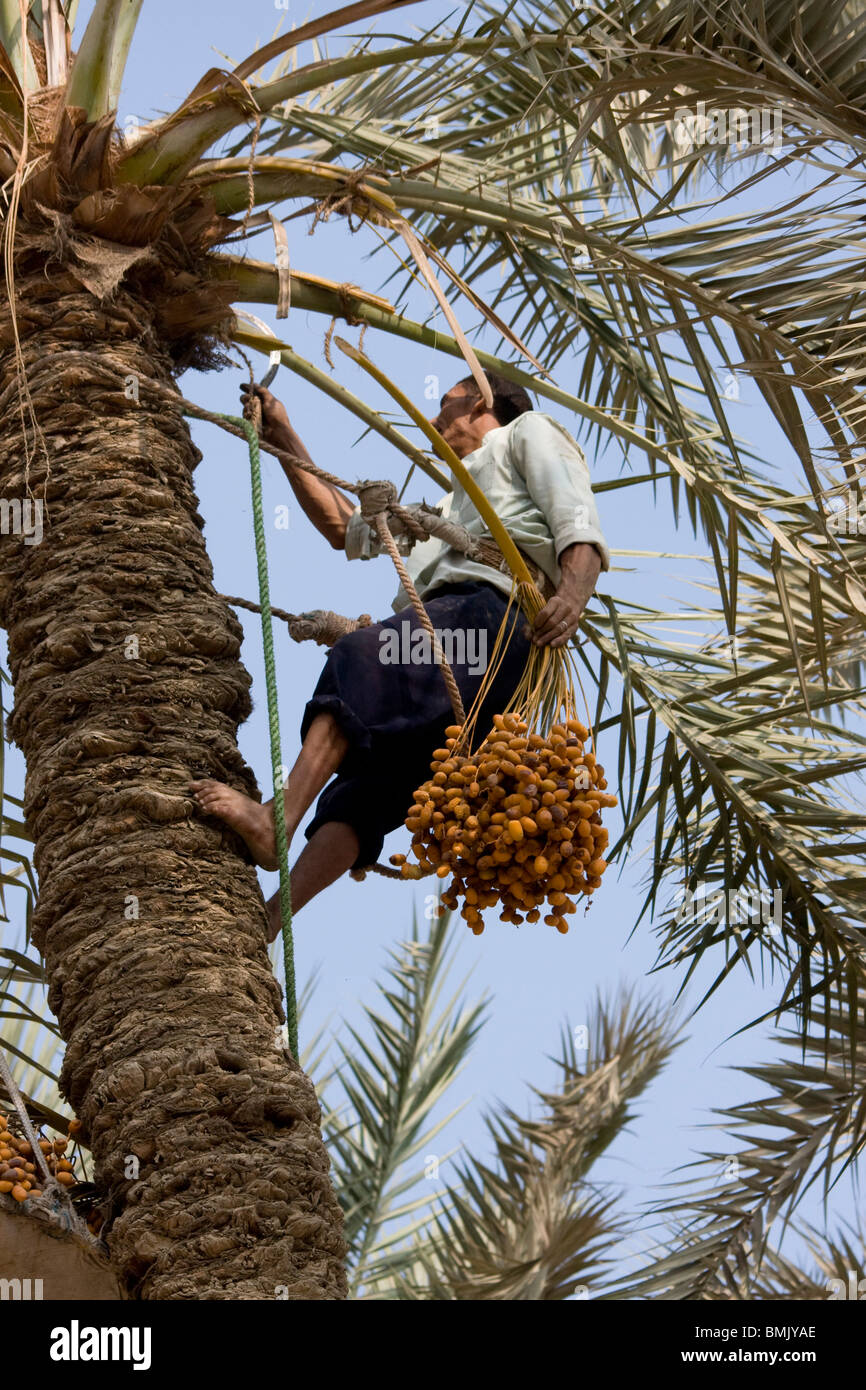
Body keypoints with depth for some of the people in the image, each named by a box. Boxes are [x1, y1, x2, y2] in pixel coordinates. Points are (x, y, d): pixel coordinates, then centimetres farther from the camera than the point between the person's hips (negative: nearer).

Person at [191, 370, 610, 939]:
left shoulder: (528, 431, 24)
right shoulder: (451, 508, 48)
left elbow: (578, 521, 4)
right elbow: (347, 528, 49)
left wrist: (573, 594, -18)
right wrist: (285, 440, 46)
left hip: (490, 606, -7)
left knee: (358, 659, -31)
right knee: (367, 787, -12)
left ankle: (278, 820, -47)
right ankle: (267, 916, -28)